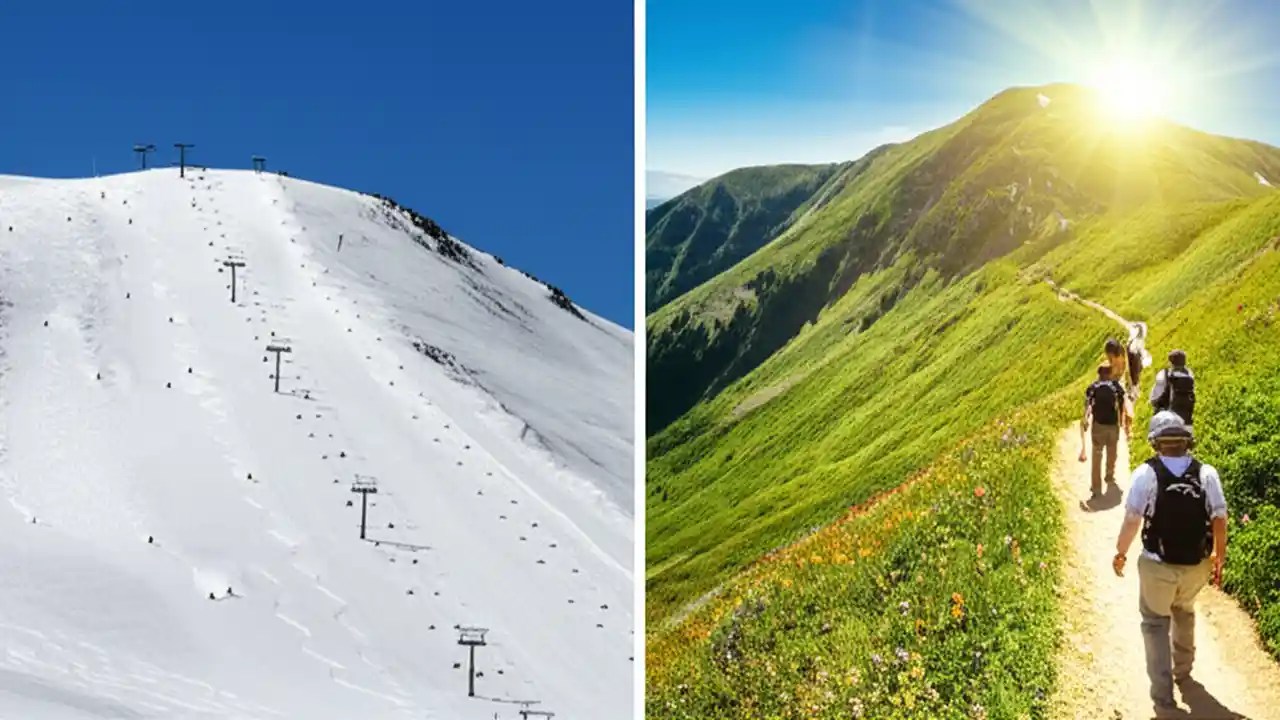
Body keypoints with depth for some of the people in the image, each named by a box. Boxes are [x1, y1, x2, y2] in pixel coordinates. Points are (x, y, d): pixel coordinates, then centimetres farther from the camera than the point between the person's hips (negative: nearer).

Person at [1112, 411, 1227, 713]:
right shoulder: (1206, 473, -9)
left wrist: (1120, 553, 2)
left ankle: (1163, 693, 13)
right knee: (1184, 612, 30)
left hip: (1158, 566, -3)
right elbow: (1220, 521, -7)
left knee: (1156, 623, 16)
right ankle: (1183, 670, 49)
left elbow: (1132, 521, -14)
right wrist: (1218, 560, 8)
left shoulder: (1146, 473, -16)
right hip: (1196, 565, 3)